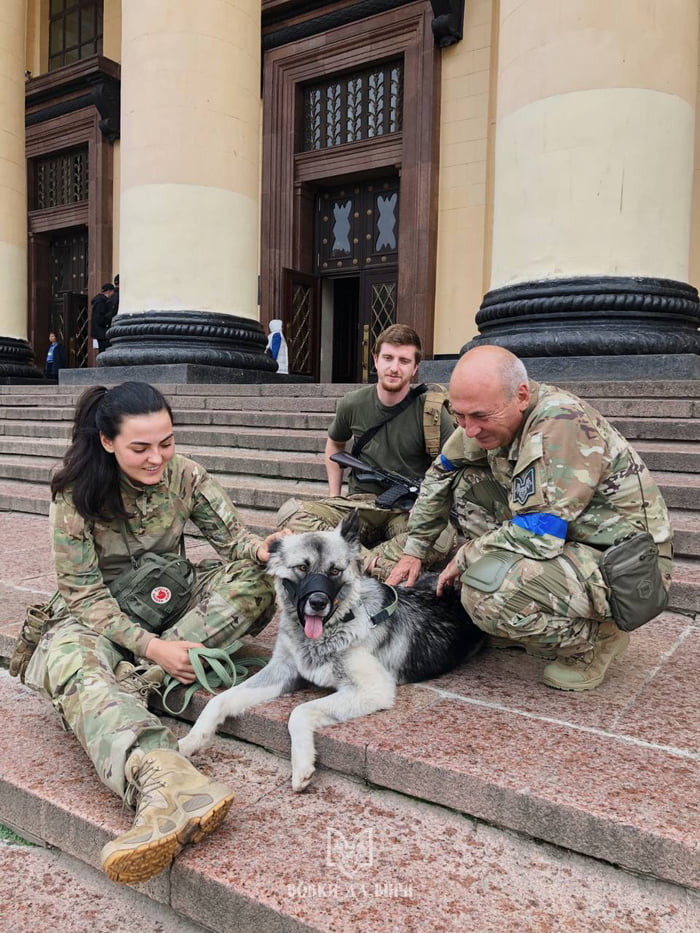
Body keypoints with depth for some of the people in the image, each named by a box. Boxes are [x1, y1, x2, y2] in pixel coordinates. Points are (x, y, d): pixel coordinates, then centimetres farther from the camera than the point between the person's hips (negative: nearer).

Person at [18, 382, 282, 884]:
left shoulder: (185, 475, -8)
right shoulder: (76, 495, -16)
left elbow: (233, 535, -10)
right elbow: (85, 596, -15)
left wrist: (261, 548, -35)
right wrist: (149, 646, -29)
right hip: (98, 616, -3)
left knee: (256, 575, -21)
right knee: (69, 660, -39)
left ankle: (140, 677, -30)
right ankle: (172, 788, -66)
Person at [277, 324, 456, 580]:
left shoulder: (431, 411, -6)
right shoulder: (353, 404, 2)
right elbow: (334, 444, 22)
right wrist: (334, 496, 13)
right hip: (361, 502, 3)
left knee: (447, 535, -38)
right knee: (290, 512, -25)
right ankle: (375, 566, -35)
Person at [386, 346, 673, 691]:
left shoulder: (561, 424, -29)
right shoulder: (491, 413, -3)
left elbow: (538, 536, -32)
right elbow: (441, 474, 11)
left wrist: (464, 557, -16)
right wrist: (414, 550, 11)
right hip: (569, 541, 9)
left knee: (486, 591, -31)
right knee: (468, 481, 2)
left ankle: (595, 638, -1)